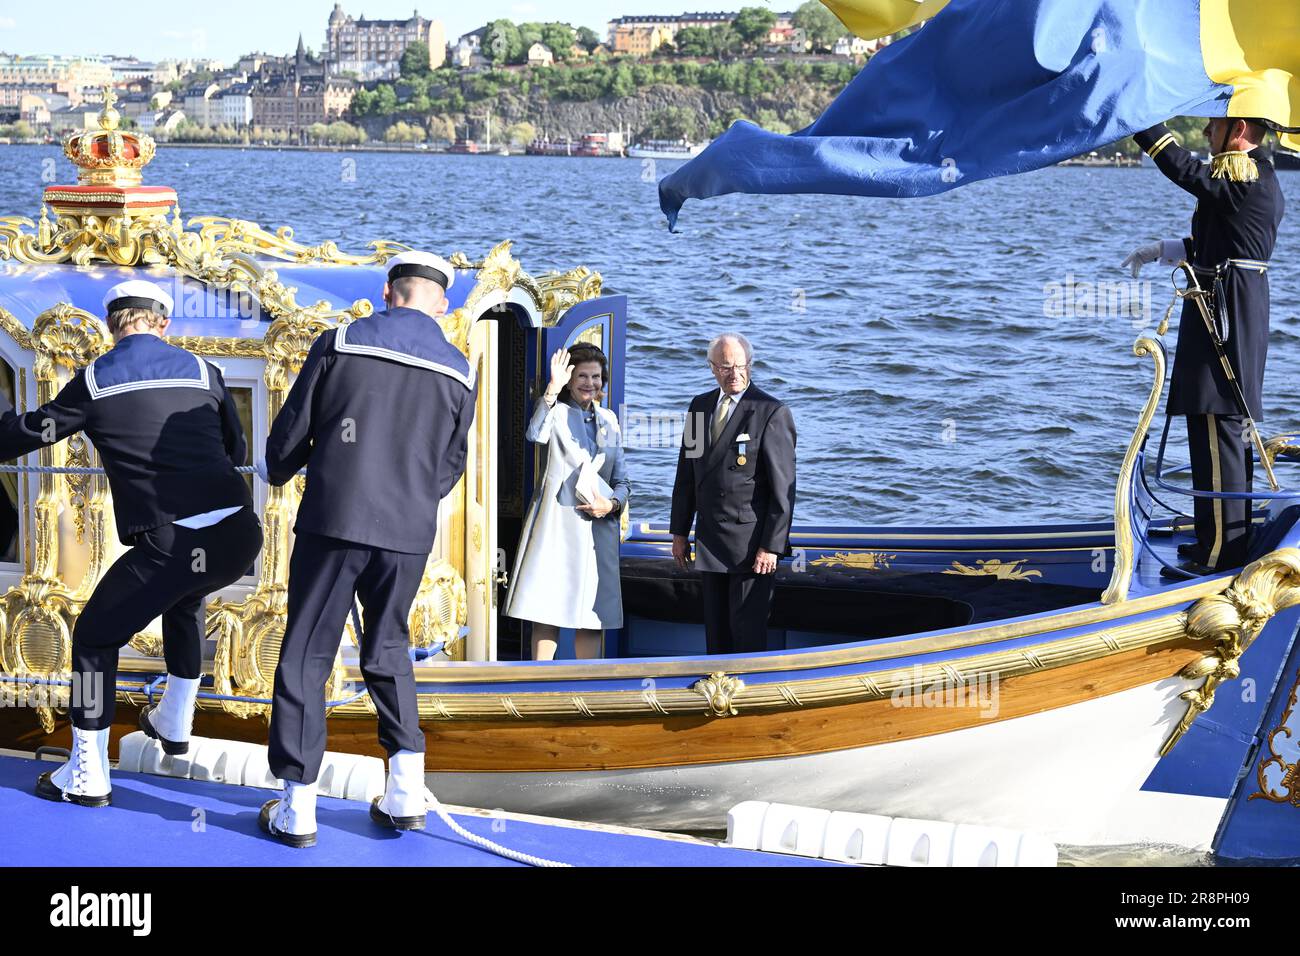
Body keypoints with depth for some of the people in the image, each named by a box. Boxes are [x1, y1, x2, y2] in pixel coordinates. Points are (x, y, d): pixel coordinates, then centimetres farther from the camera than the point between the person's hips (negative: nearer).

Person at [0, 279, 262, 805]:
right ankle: (175, 723, 45)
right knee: (184, 599, 36)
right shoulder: (202, 371, 13)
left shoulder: (95, 381, 5)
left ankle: (88, 775, 14)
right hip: (240, 536, 4)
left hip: (170, 544, -4)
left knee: (95, 637, 14)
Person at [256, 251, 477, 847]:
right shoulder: (459, 373, 6)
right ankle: (405, 794, 13)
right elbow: (449, 467, 12)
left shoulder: (340, 343, -2)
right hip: (409, 532, 3)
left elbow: (292, 430, 3)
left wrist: (278, 472, 25)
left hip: (334, 519, -3)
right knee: (387, 650, 21)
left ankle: (297, 810, 5)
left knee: (307, 656, 5)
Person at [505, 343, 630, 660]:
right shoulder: (557, 412, 0)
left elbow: (622, 480, 17)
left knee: (592, 612, 6)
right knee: (547, 609, -8)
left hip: (598, 524, 5)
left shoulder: (608, 420, 15)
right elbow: (536, 434, -24)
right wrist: (553, 389, -32)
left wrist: (612, 504, -4)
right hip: (557, 523, -5)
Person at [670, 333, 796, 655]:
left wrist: (771, 546, -16)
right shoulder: (700, 406, 10)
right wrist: (680, 532, 13)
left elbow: (783, 487, -12)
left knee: (748, 634, -4)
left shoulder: (772, 413, -10)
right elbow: (686, 473, 16)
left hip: (751, 543, -6)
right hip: (710, 542, 6)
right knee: (716, 632, 11)